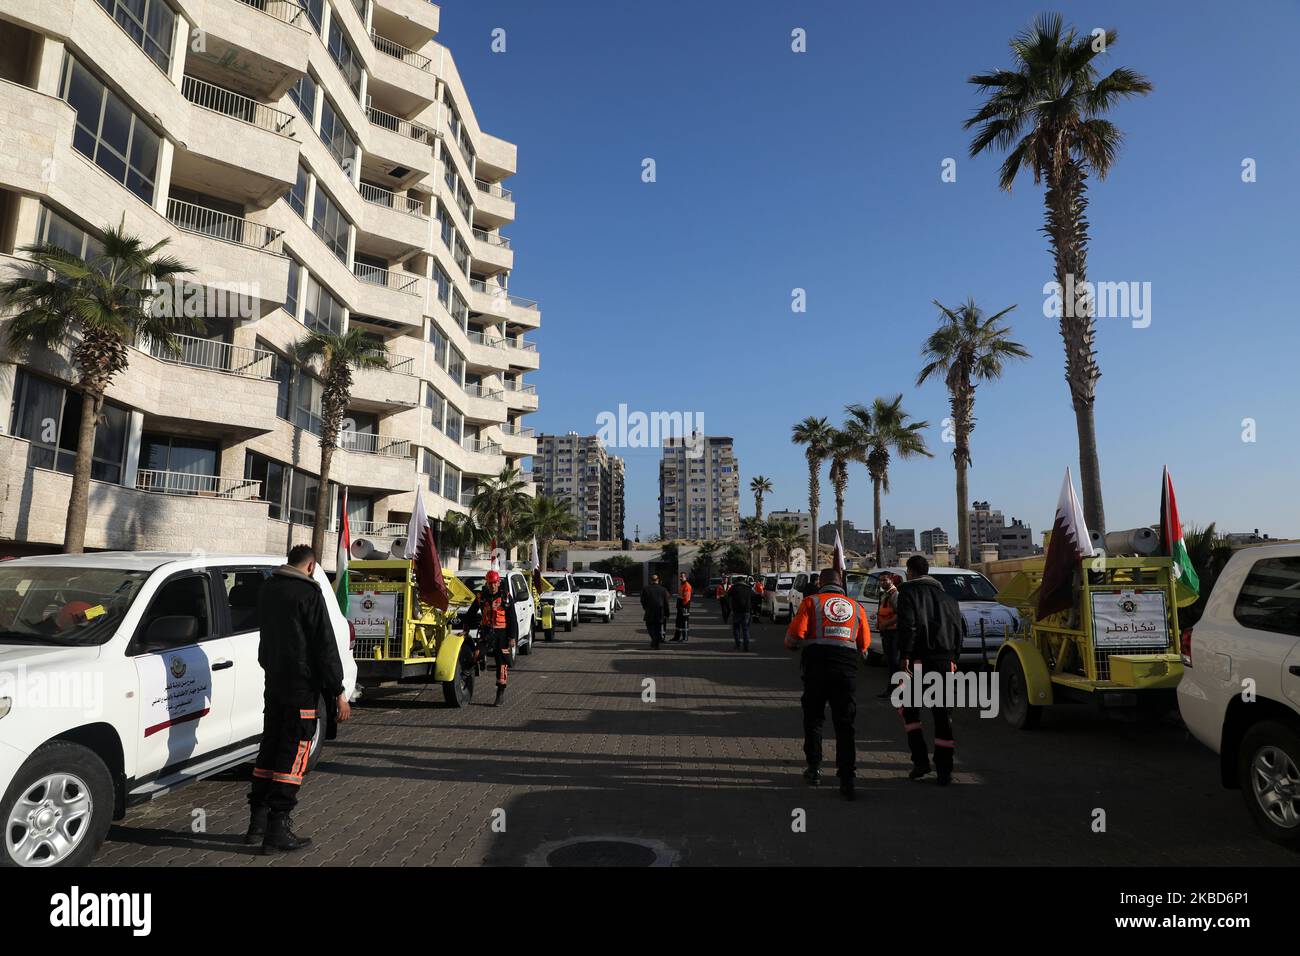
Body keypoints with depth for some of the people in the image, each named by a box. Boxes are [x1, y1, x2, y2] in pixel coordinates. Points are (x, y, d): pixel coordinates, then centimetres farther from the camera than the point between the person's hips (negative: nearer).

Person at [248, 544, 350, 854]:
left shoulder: (266, 588, 9)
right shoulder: (309, 592, -16)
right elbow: (325, 645, -16)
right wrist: (338, 692, -13)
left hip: (273, 683, 8)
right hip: (301, 686, -8)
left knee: (269, 748, 16)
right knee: (292, 756, -2)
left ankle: (257, 821, 23)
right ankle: (277, 831, 1)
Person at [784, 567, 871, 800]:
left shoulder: (811, 602, 4)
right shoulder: (856, 606, 14)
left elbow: (795, 633, -6)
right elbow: (865, 643, 11)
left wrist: (791, 645, 14)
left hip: (816, 663, -2)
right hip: (847, 666, 2)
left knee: (813, 718, 15)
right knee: (845, 723, 6)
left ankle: (814, 769, 21)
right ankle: (846, 777, 1)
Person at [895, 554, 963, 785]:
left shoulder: (908, 592, -1)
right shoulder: (947, 596, 17)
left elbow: (907, 626, -13)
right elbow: (958, 629, 16)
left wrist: (905, 656, -12)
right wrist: (953, 658, 19)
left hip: (920, 660, -5)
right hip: (945, 661, 5)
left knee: (908, 709, 9)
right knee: (943, 713, 7)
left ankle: (920, 760, 1)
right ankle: (944, 770, 7)